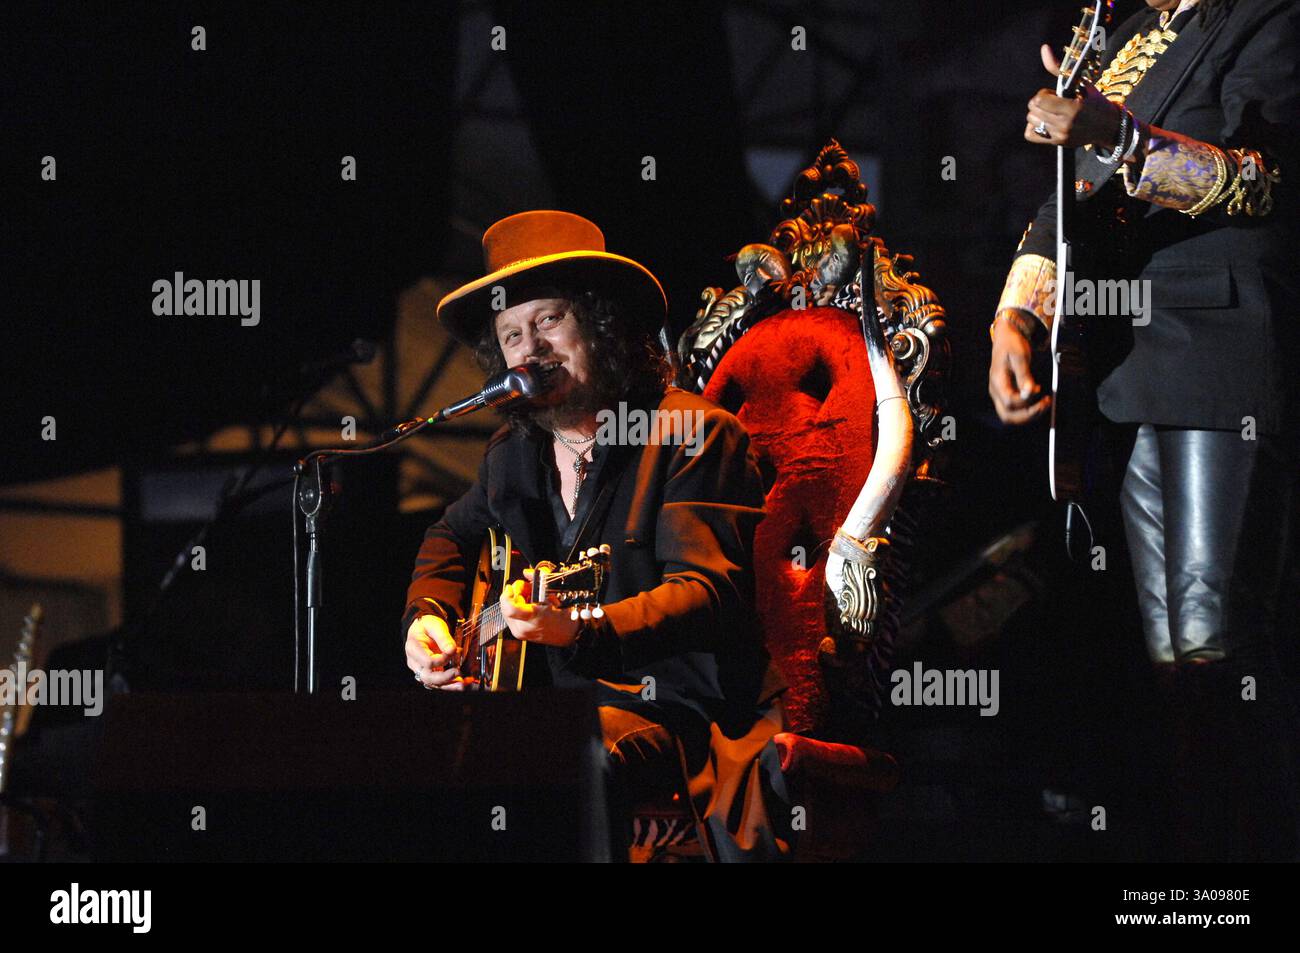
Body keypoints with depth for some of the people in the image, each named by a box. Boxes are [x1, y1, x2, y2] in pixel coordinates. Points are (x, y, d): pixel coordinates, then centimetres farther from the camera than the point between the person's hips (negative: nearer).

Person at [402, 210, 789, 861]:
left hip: (672, 704, -7)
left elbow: (709, 593, -22)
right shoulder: (513, 453, 13)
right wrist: (427, 615, 12)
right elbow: (453, 536, 35)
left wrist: (581, 631, -39)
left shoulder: (691, 435, -10)